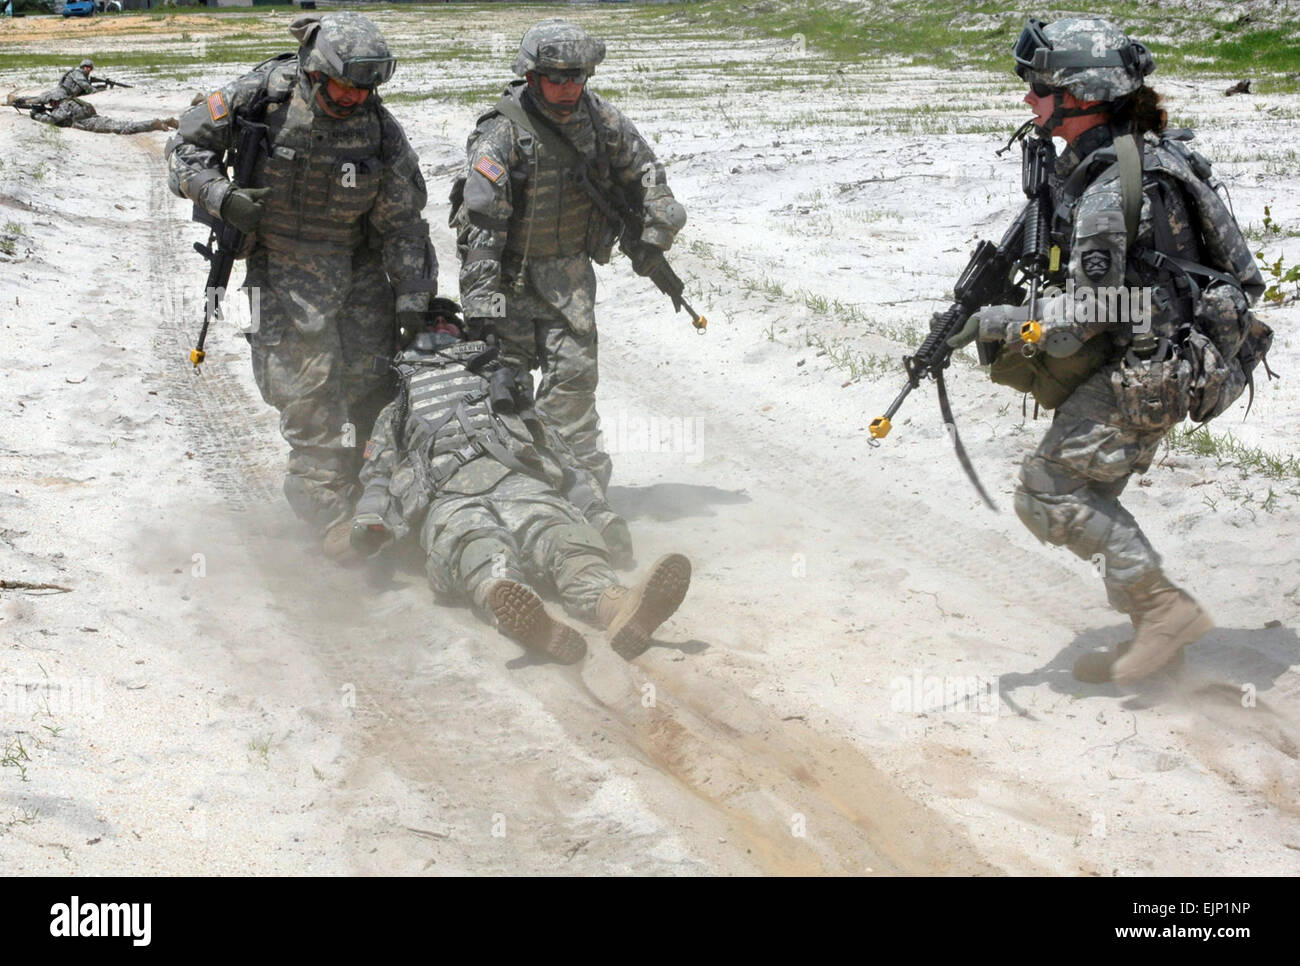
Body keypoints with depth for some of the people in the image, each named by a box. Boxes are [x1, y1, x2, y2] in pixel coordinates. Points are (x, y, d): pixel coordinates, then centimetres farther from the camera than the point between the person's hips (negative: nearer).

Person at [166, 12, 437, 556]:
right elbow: (187, 146, -2)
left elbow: (403, 224, -3)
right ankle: (333, 520, -5)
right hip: (284, 265, -2)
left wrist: (414, 306, -5)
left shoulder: (379, 129, -8)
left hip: (361, 265, 3)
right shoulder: (264, 95, -13)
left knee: (376, 383, 0)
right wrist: (221, 198, -20)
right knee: (308, 392, -10)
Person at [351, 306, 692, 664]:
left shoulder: (503, 388, 41)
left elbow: (563, 459, 31)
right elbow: (378, 477, 26)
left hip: (518, 483, 1)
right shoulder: (396, 415, 41)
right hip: (448, 499, -1)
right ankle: (516, 614, -72)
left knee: (563, 538, -35)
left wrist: (601, 515, 15)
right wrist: (369, 523, 1)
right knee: (478, 553, -39)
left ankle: (616, 606, -66)